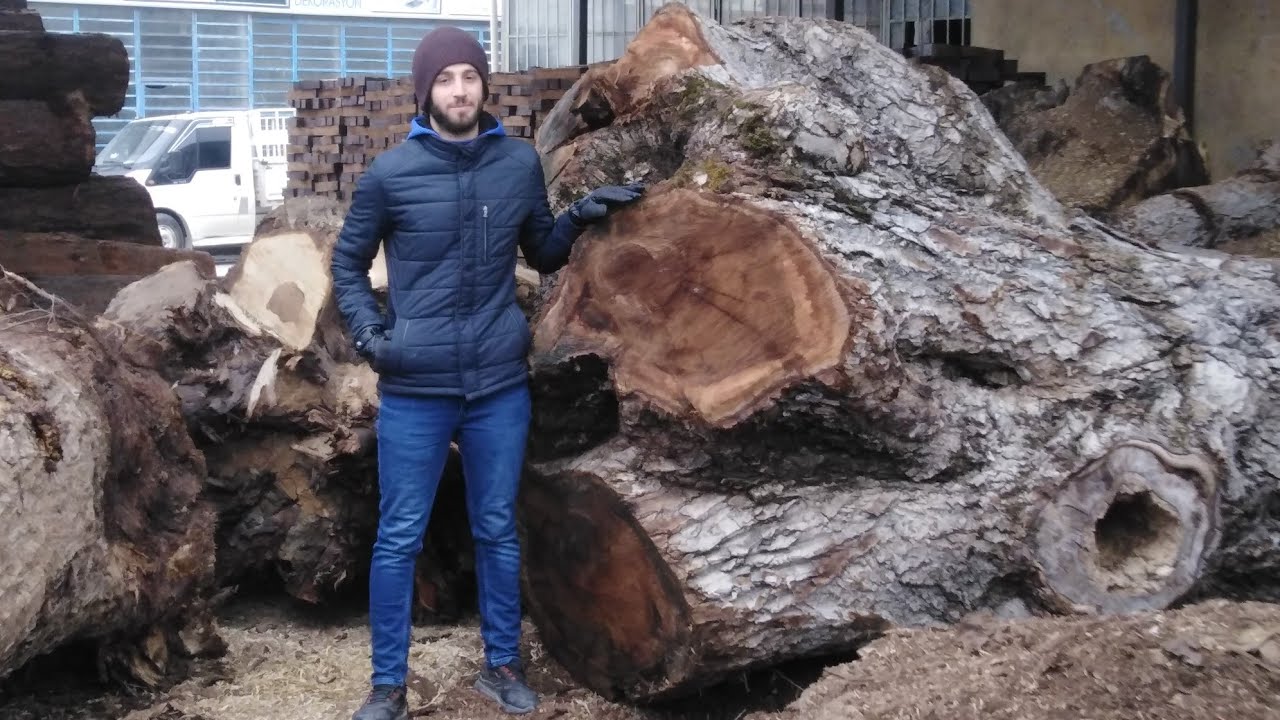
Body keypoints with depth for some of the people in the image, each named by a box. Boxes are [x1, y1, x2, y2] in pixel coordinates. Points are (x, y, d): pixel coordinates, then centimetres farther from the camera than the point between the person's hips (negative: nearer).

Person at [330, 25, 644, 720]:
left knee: (498, 531, 13)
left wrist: (578, 218, -4)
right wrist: (368, 334, -8)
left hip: (501, 384, 2)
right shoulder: (390, 173, -6)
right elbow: (347, 265, 6)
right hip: (413, 388, -2)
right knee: (399, 538, 4)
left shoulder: (521, 162, 2)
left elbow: (542, 254, 14)